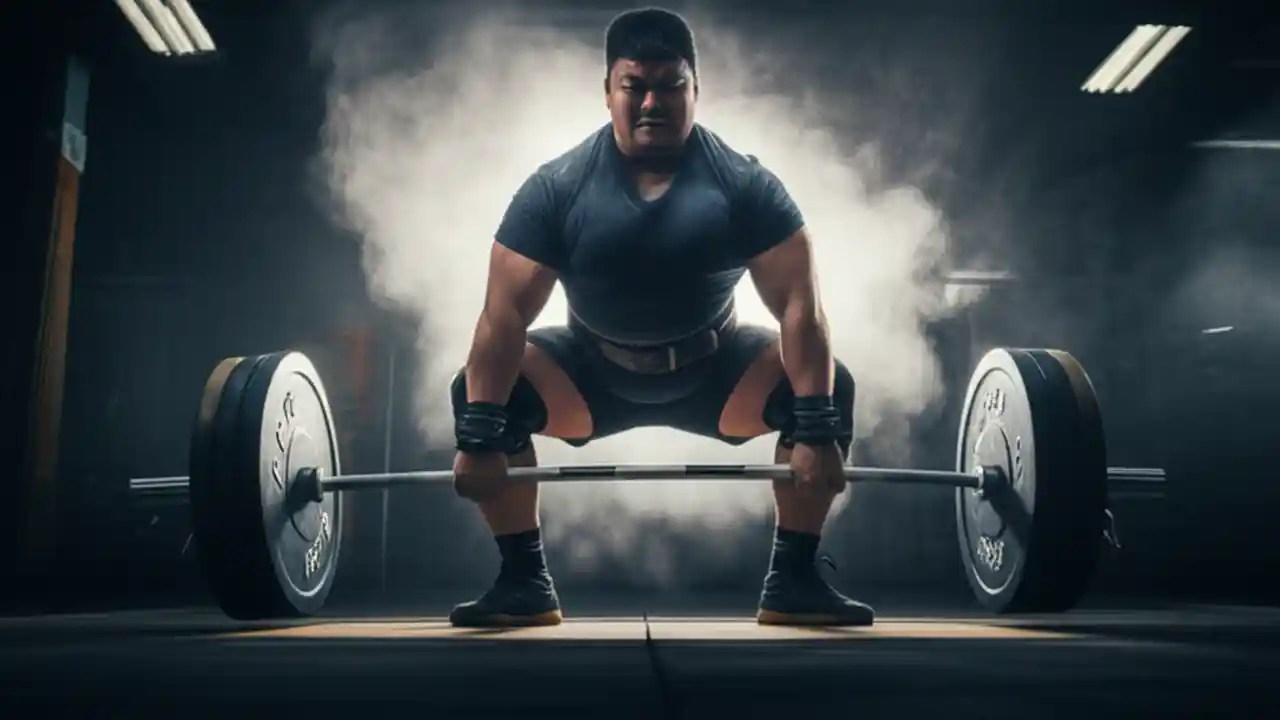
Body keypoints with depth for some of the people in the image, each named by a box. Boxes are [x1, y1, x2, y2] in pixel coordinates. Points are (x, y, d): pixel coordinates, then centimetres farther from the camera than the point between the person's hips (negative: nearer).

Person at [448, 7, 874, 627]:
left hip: (713, 374, 0)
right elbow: (504, 314, -21)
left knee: (829, 386, -22)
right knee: (481, 388, -23)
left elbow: (799, 305, -21)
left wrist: (818, 431, -30)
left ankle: (794, 581, -10)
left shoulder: (745, 184, -17)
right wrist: (479, 438, -28)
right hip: (593, 375, 0)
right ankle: (524, 582, -9)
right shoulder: (555, 188, -17)